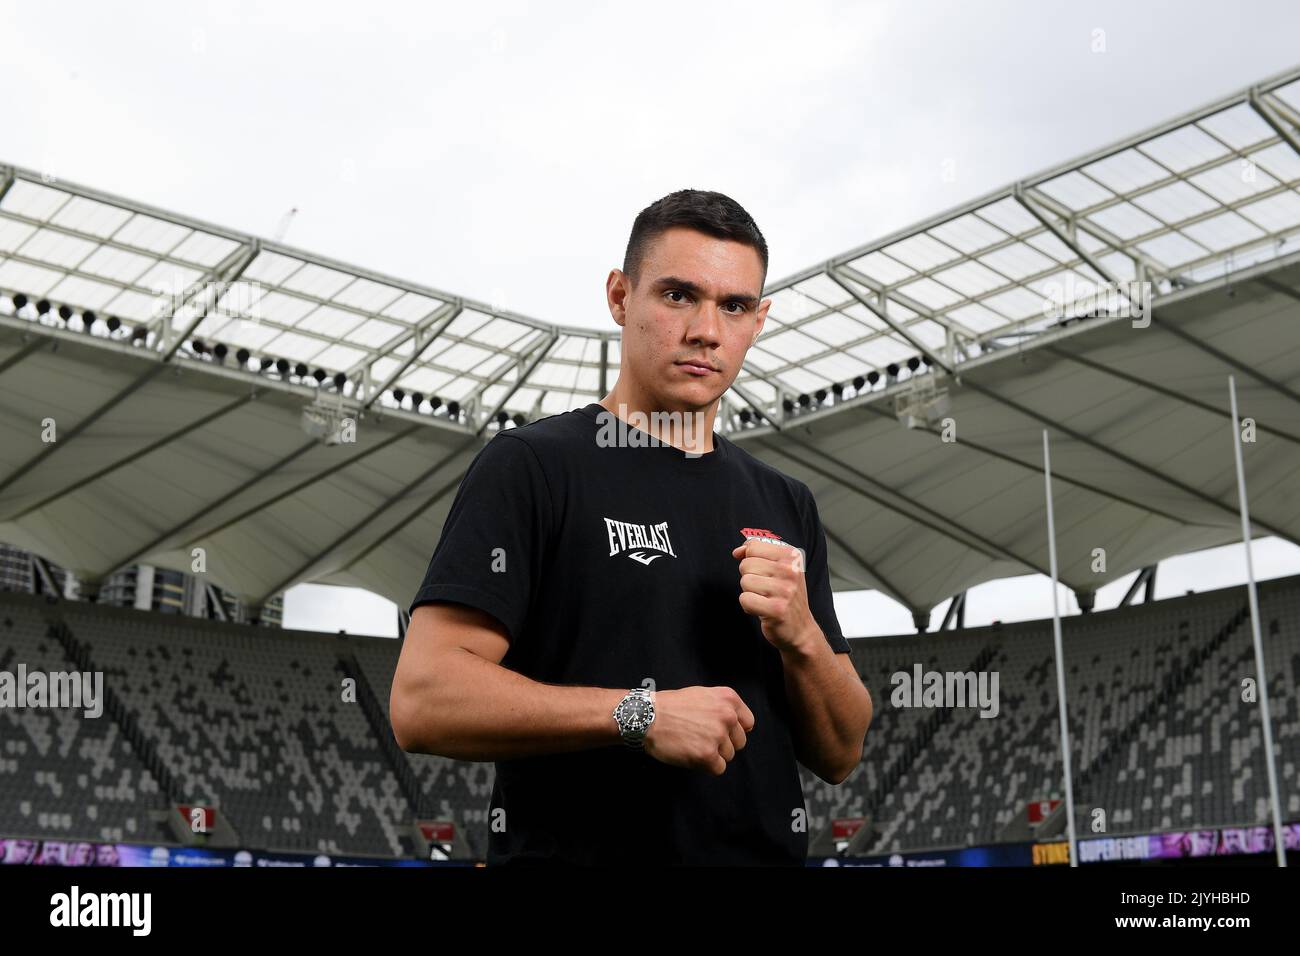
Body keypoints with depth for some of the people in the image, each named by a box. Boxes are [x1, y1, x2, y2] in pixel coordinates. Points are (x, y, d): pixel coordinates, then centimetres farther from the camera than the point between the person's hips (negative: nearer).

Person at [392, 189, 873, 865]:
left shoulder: (786, 504, 9)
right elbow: (422, 702, -17)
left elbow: (839, 757, 8)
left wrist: (800, 638, -10)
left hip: (767, 850, 5)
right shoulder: (529, 466, -8)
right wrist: (642, 714, -22)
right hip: (572, 849, -5)